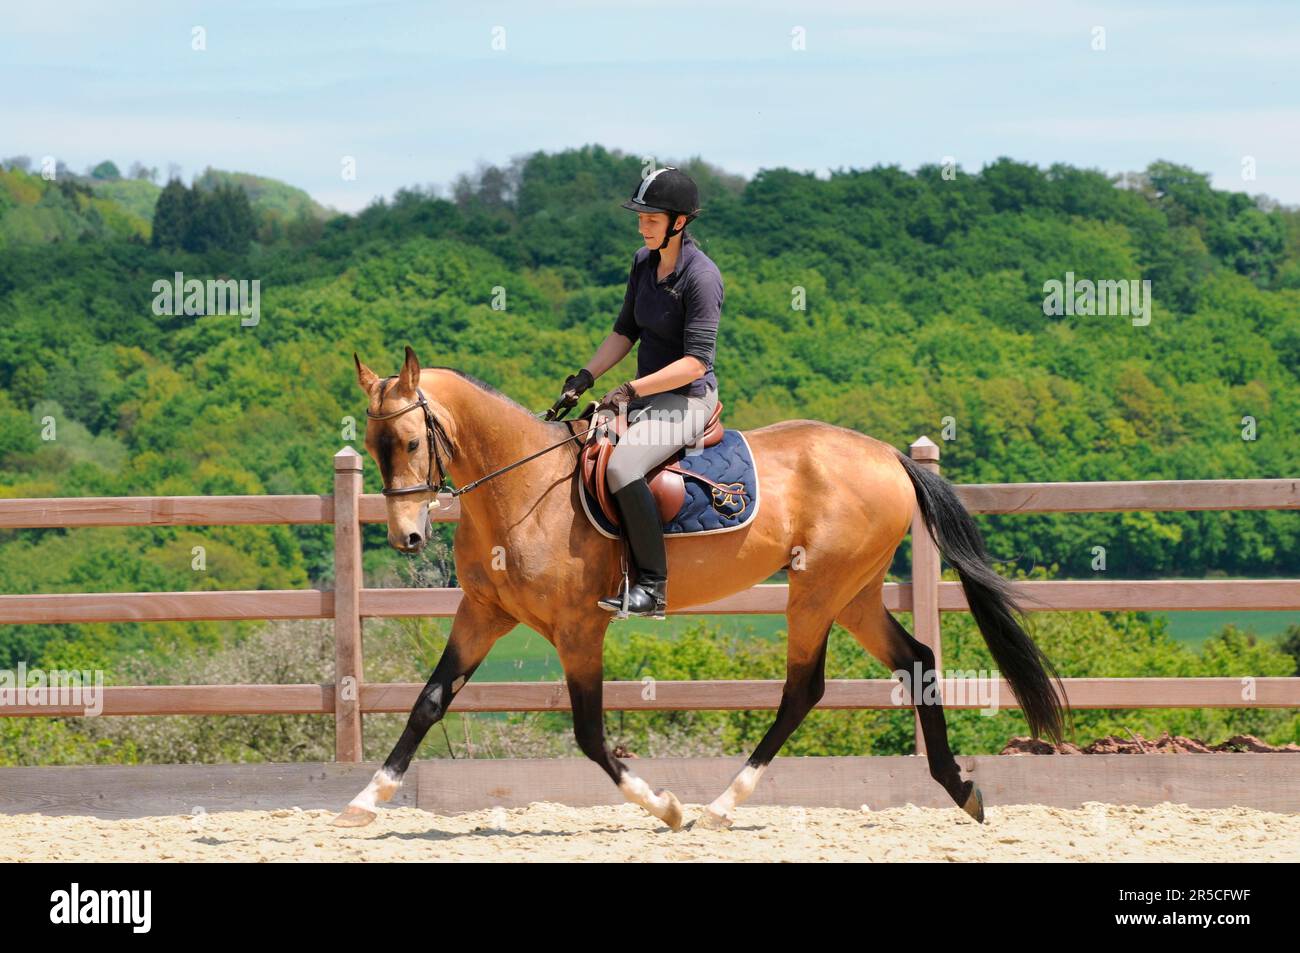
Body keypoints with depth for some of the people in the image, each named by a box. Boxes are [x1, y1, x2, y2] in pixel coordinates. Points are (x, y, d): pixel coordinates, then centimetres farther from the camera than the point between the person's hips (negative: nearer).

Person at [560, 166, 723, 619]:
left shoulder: (701, 276, -18)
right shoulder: (643, 263, 7)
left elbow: (695, 362, -22)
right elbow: (625, 331, 16)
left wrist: (632, 390, -26)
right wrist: (586, 376, 2)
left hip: (688, 399, -9)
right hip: (647, 395, 9)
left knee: (621, 466, -31)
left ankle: (653, 588, -25)